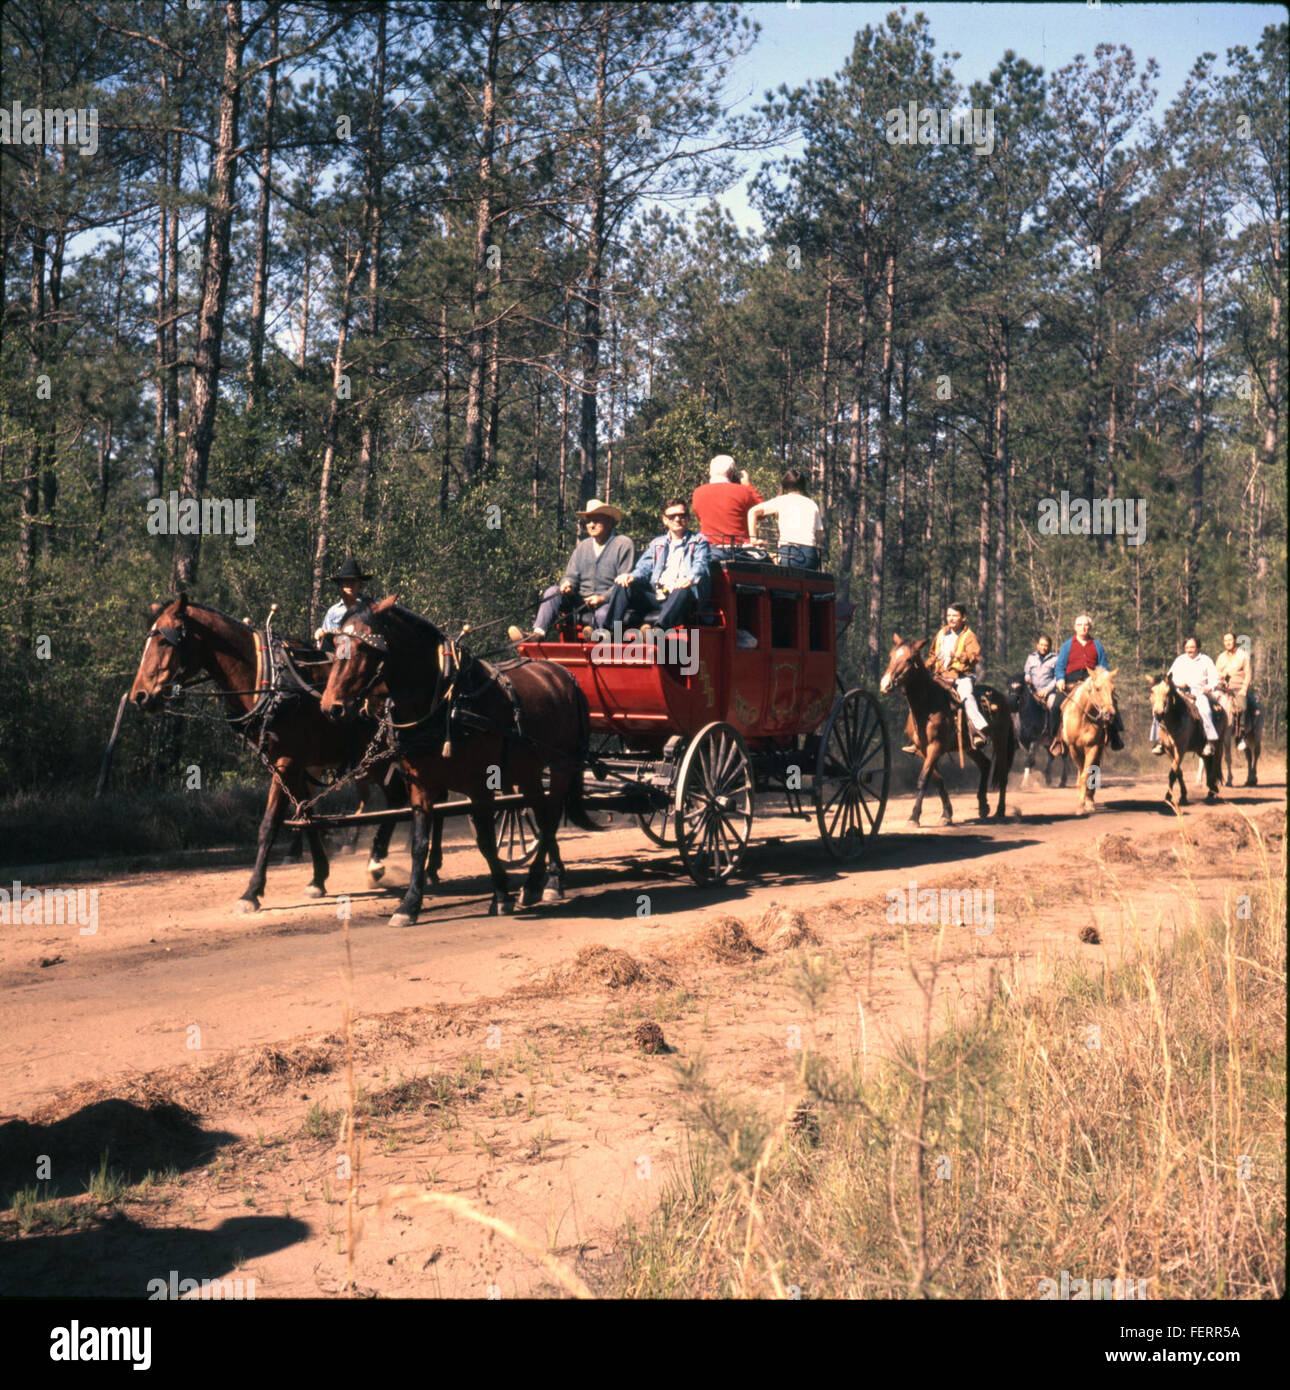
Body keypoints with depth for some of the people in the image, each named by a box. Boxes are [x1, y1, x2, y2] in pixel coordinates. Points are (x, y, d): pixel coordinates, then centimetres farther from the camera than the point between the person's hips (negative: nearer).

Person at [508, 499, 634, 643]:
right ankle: (538, 633, -33)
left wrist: (603, 597, -20)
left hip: (609, 601, -5)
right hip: (582, 601, 5)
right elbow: (571, 575, 14)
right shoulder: (583, 546, 19)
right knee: (553, 592, -16)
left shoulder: (623, 544, 1)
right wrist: (567, 584, -12)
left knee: (603, 614, -39)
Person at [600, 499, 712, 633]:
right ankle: (609, 628, -32)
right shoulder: (657, 543, 28)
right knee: (622, 585, -16)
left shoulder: (699, 541, 16)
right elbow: (644, 567, 17)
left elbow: (700, 565, -2)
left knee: (683, 591, -40)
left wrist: (690, 579, -28)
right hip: (654, 597, 4)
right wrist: (631, 576, -9)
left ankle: (659, 627, -64)